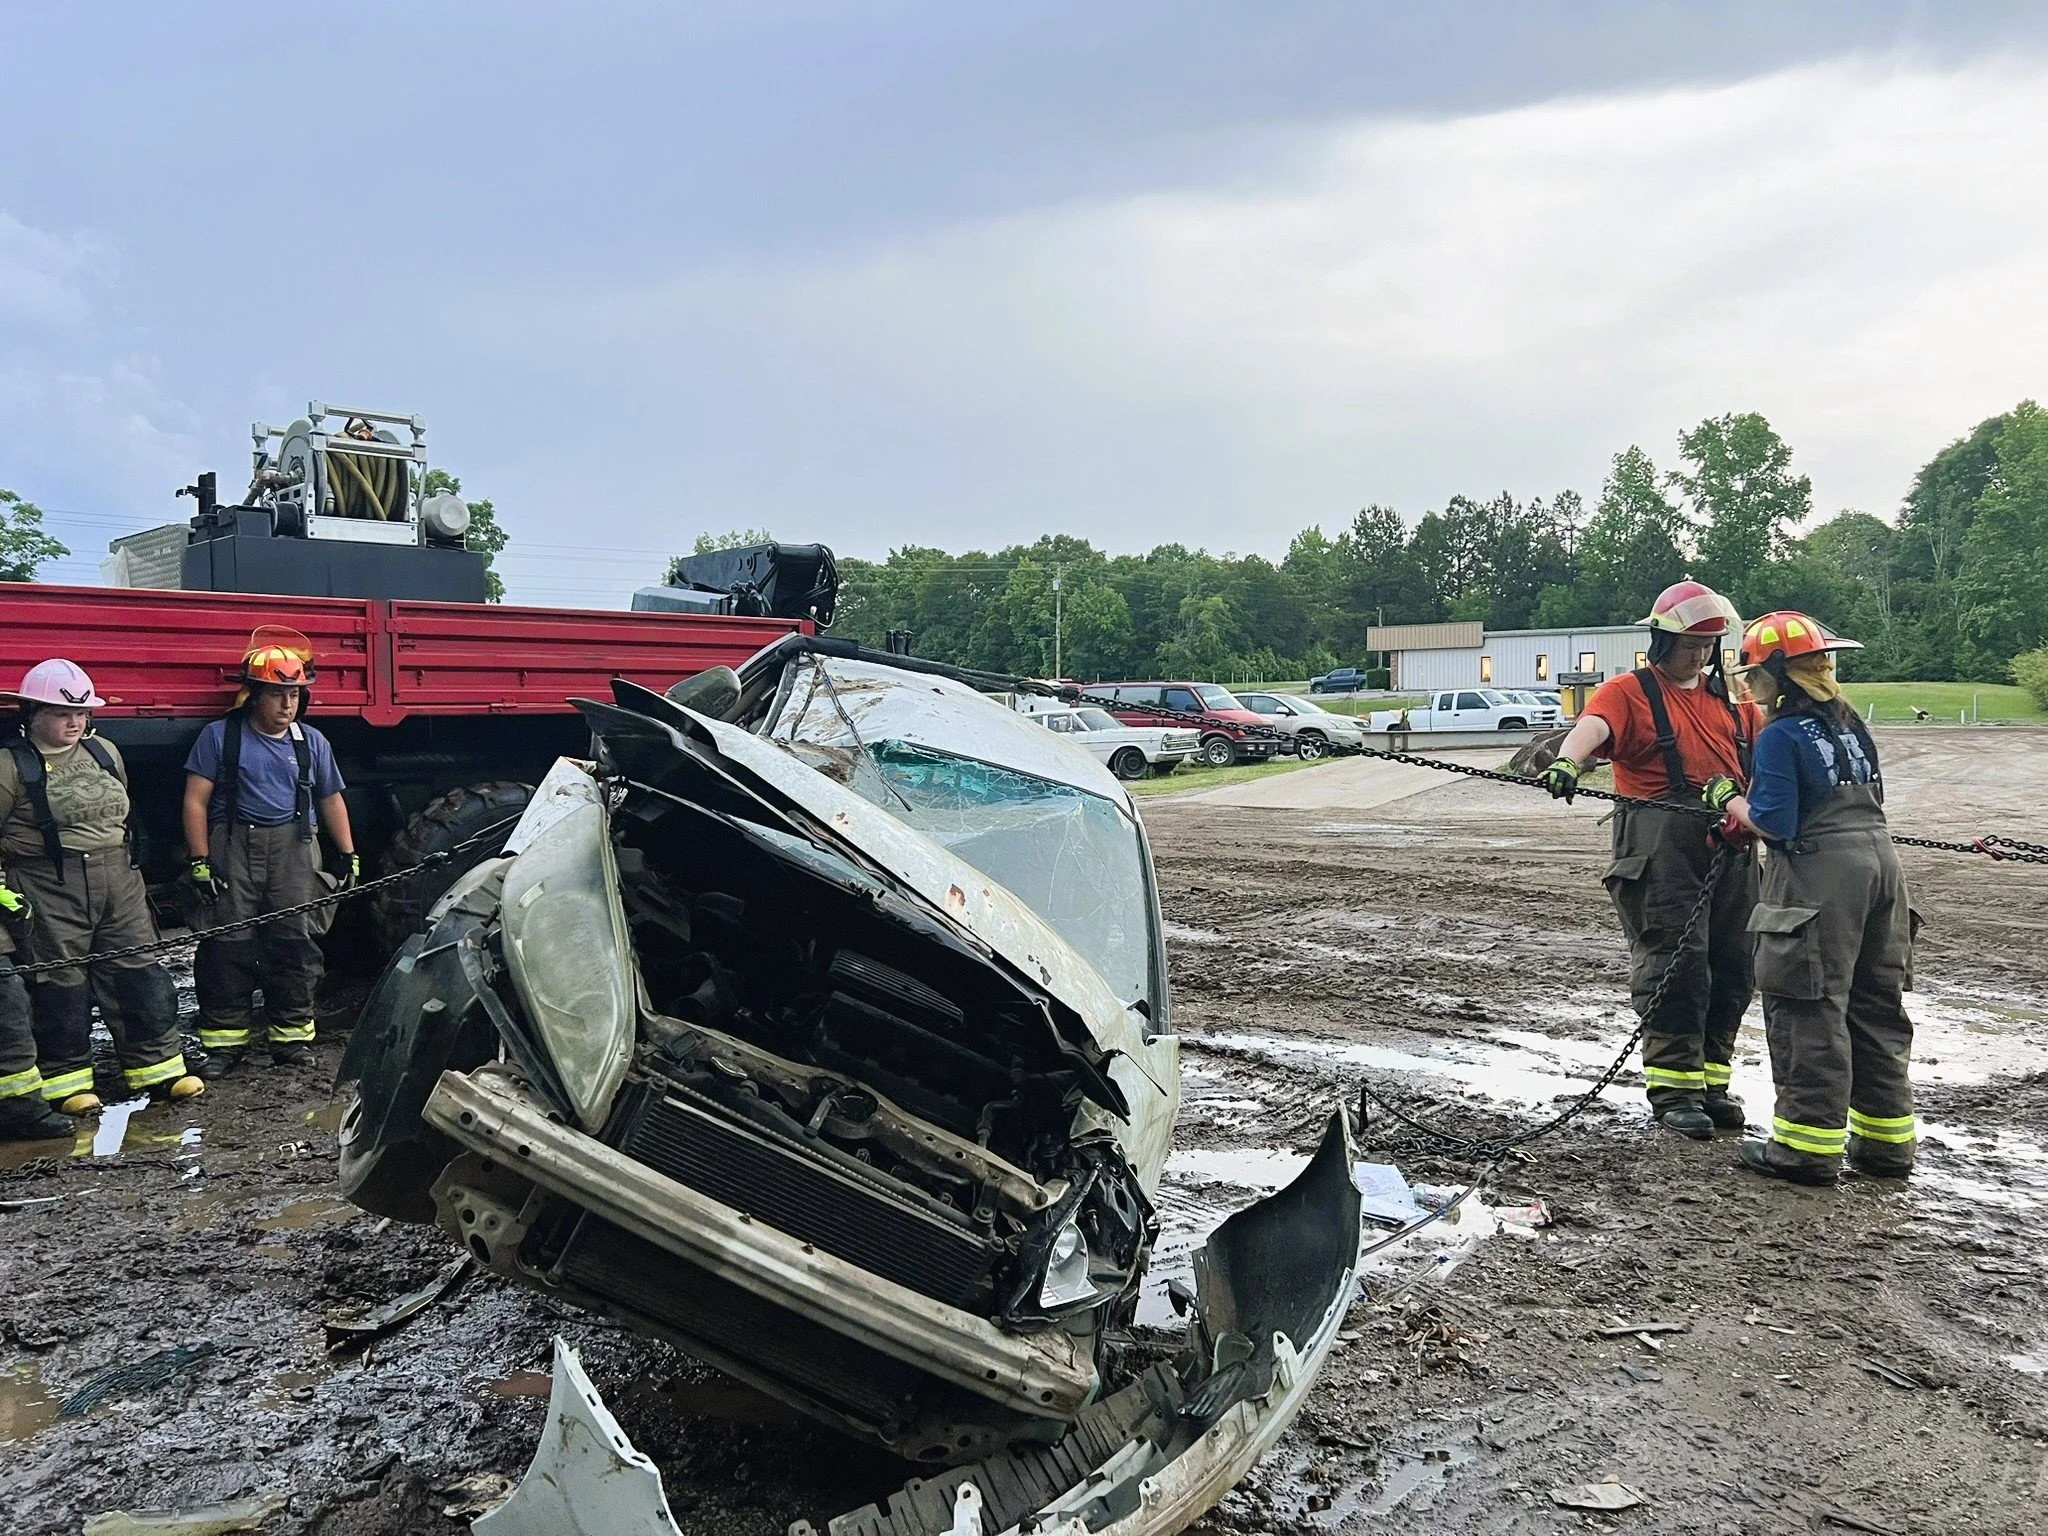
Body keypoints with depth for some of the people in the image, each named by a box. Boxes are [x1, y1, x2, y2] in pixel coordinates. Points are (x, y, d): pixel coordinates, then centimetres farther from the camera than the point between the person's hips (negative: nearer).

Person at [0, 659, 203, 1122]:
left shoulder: (105, 753, 12)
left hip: (118, 881, 5)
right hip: (49, 891, -5)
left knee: (140, 972, 5)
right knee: (61, 985, 2)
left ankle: (157, 1066, 14)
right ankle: (67, 1080, 15)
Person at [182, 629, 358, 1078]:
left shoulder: (311, 742, 13)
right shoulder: (219, 736, 2)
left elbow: (331, 801, 20)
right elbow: (196, 800, -1)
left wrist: (347, 855, 15)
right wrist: (200, 861, -7)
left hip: (294, 851, 2)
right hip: (233, 849, -2)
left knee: (296, 941, 0)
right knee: (227, 947, -1)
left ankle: (292, 1035, 9)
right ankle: (225, 1040, 8)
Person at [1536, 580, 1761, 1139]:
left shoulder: (1730, 695, 20)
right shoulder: (1628, 692, 1)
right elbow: (1591, 728, -19)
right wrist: (1567, 762, -41)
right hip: (1661, 840, -6)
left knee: (1732, 963, 7)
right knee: (1673, 961, -8)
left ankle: (1712, 1078, 19)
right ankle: (1673, 1089, 0)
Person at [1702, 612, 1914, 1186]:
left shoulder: (1781, 736, -12)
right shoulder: (1851, 725, 13)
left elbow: (1775, 824, -17)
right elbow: (1868, 800, 19)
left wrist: (1728, 800, 1)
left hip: (1818, 879, -9)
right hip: (1879, 863, 9)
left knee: (1809, 1011, -2)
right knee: (1875, 1008, 15)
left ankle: (1808, 1146, 2)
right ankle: (1886, 1141, 24)